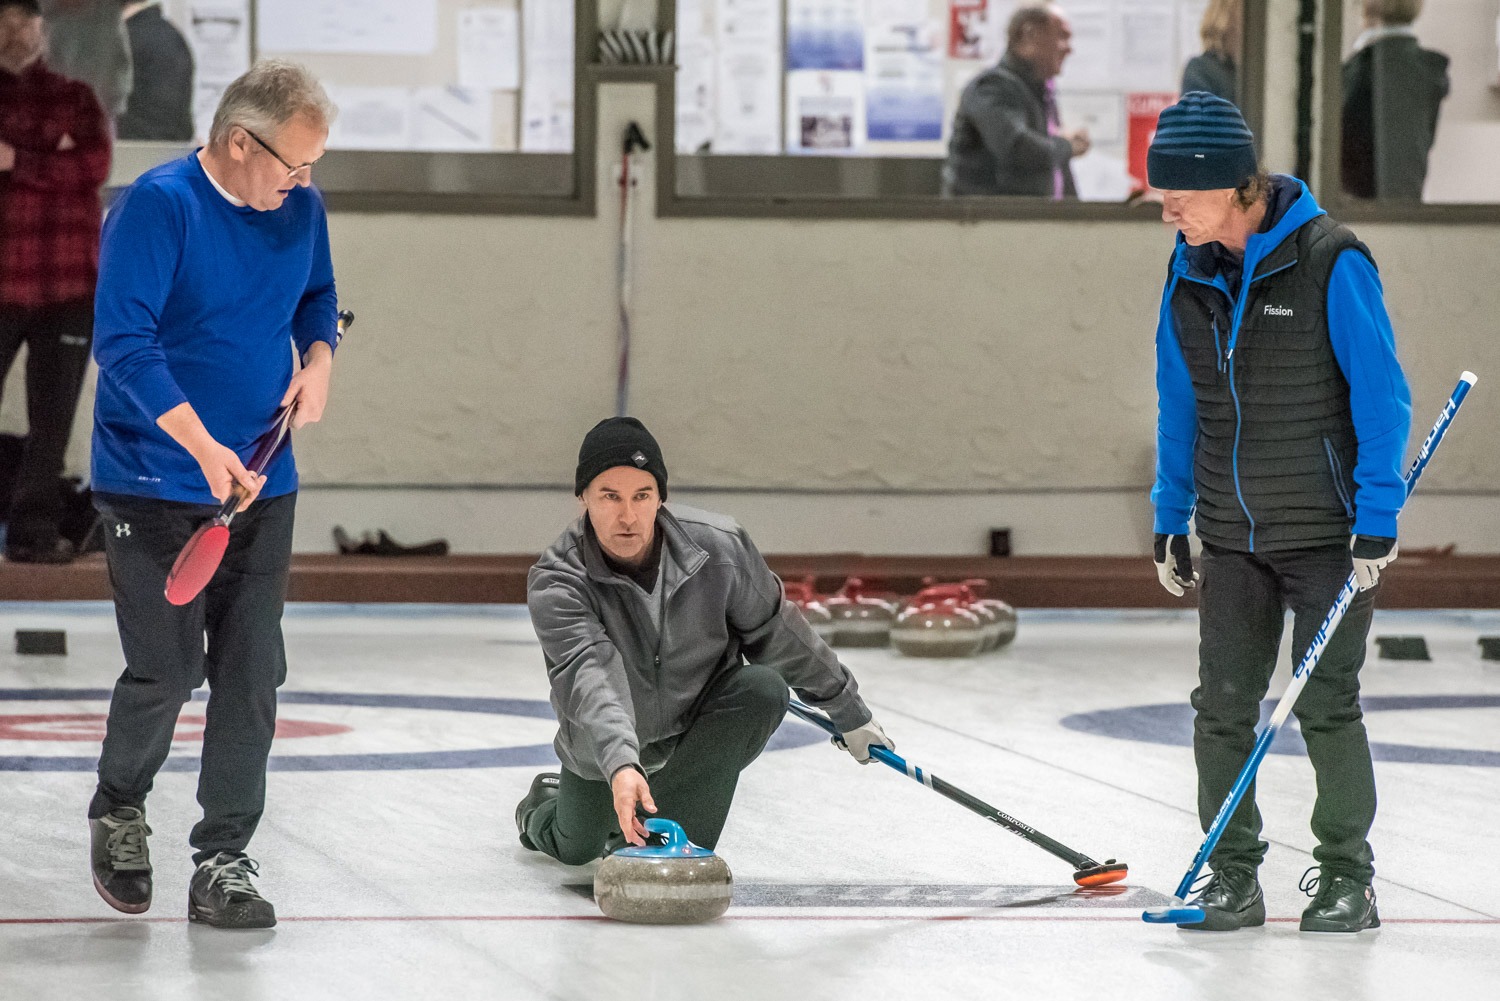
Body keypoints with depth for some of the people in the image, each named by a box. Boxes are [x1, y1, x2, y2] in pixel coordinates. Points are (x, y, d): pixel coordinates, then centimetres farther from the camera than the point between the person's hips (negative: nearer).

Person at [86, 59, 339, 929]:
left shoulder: (302, 209, 4)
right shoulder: (159, 206, -16)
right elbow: (124, 342, -21)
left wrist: (319, 358, 1)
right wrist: (205, 448, -27)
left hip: (261, 487, 6)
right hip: (153, 488, -6)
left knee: (252, 672, 1)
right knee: (168, 668, -6)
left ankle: (224, 859, 8)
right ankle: (118, 810, 22)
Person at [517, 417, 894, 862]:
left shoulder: (719, 547, -24)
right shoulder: (555, 580, -30)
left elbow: (779, 633, -8)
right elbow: (588, 677, -45)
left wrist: (849, 712, 4)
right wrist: (620, 765, -63)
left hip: (700, 724, 1)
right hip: (605, 747, -1)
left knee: (764, 689, -28)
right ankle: (544, 806, 46)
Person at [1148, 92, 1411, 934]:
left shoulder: (1330, 261, -15)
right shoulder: (1191, 272, 3)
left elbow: (1382, 397, -12)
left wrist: (1377, 523, -14)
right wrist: (1171, 519, 12)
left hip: (1328, 531, -5)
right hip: (1232, 536, 5)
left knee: (1327, 705, -1)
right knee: (1223, 706, 2)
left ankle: (1348, 879, 10)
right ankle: (1234, 877, 11)